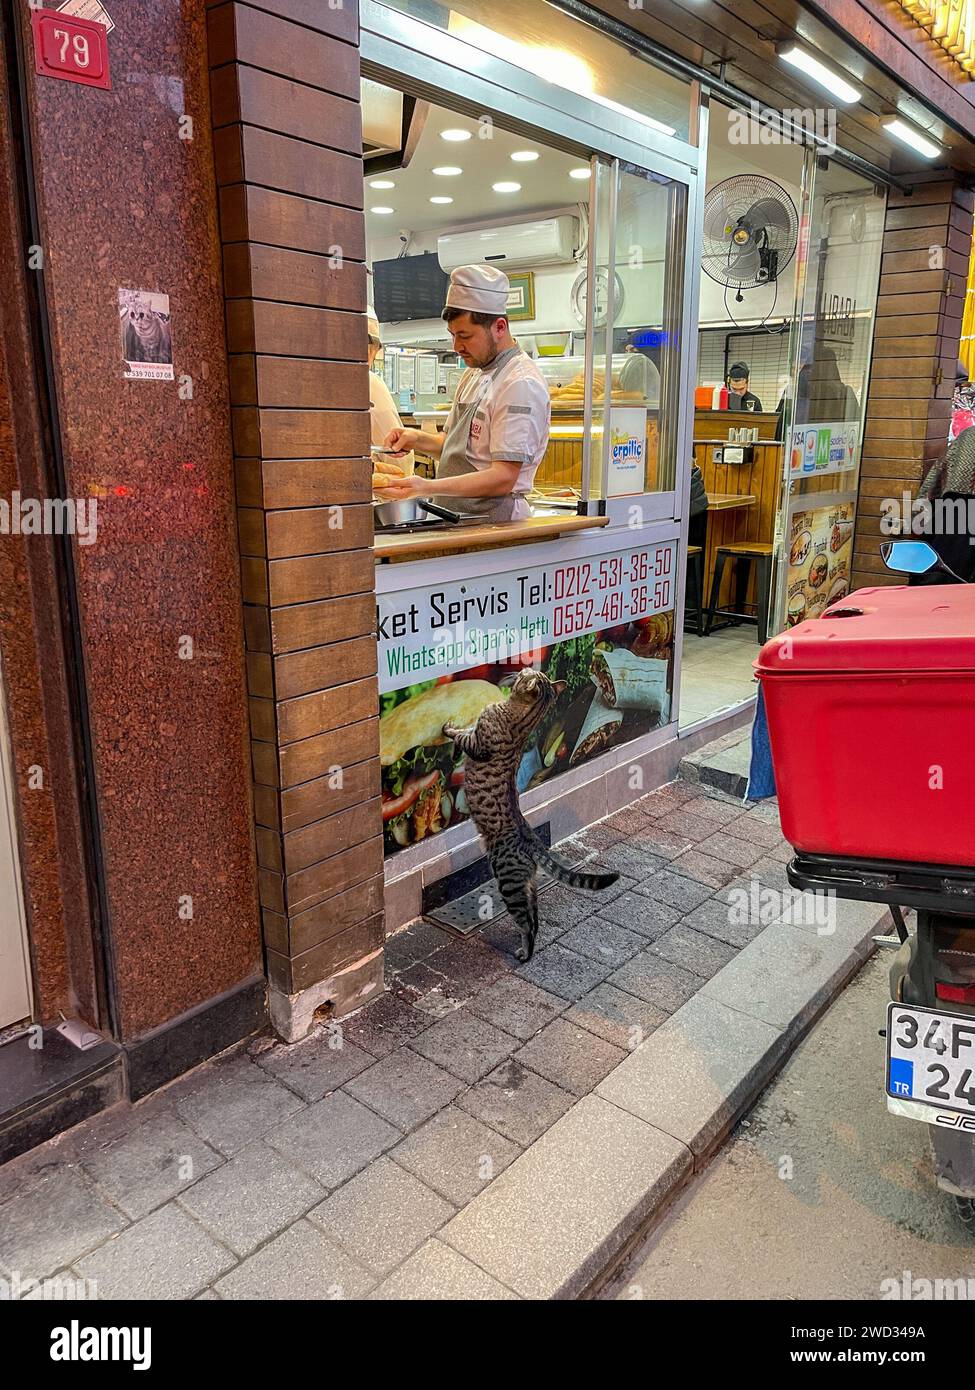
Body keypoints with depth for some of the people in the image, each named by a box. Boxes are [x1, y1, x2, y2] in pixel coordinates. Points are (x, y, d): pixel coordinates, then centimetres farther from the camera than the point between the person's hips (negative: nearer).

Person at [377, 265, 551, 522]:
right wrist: (418, 439, 7)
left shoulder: (521, 384, -12)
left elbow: (503, 478, -19)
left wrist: (427, 487, -25)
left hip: (494, 520, -8)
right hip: (455, 520, 8)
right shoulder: (474, 374, 18)